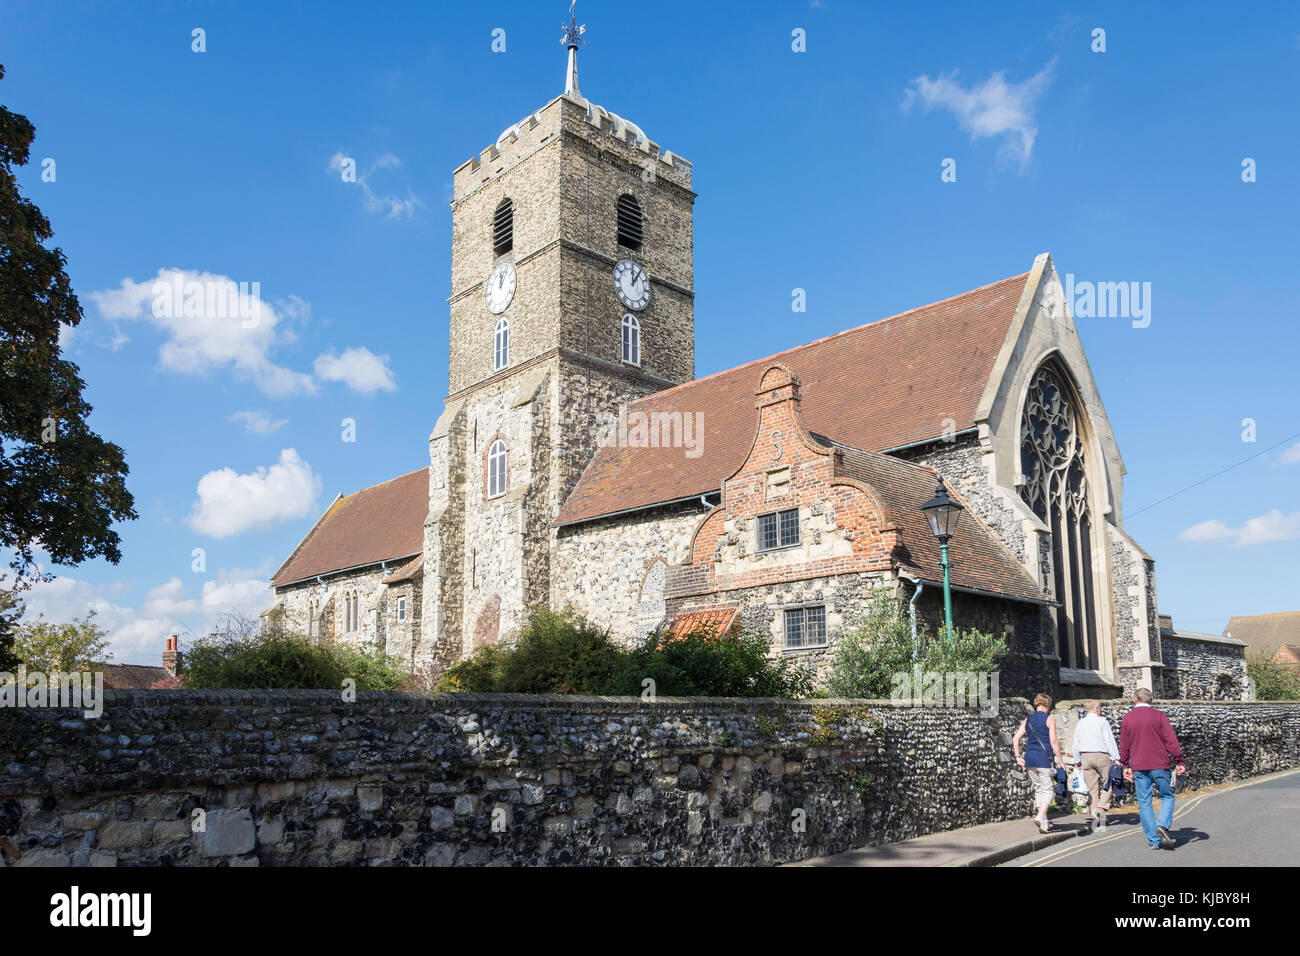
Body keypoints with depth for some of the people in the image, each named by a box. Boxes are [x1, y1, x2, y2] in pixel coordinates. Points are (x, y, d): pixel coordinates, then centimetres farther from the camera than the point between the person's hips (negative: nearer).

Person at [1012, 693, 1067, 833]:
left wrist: (1018, 757, 10)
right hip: (1044, 759, -5)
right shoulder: (1049, 719, -2)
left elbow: (1015, 739, 6)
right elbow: (1054, 742, -8)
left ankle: (1044, 821, 18)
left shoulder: (1028, 720, 12)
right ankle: (1041, 815, -20)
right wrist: (1061, 760, -3)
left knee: (1038, 789, 15)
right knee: (1048, 790, 0)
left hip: (1029, 759, 5)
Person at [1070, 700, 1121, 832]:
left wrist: (1077, 761, 20)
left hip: (1085, 757, 4)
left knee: (1092, 787, 6)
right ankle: (1101, 808, -10)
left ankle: (1093, 816, 2)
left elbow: (1076, 744, 13)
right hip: (1102, 756, -4)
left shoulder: (1080, 723, 11)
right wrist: (1116, 758, -8)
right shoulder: (1102, 721, -4)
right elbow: (1109, 741, -9)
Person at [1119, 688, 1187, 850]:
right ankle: (1163, 825, -10)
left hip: (1138, 767, 2)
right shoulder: (1159, 716, -1)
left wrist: (1126, 766, 16)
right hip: (1159, 765, -1)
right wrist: (1179, 762, 1)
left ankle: (1153, 840, 4)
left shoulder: (1127, 718, 6)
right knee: (1167, 796, 13)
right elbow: (1171, 741, -5)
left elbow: (1124, 745, 8)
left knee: (1144, 802, 5)